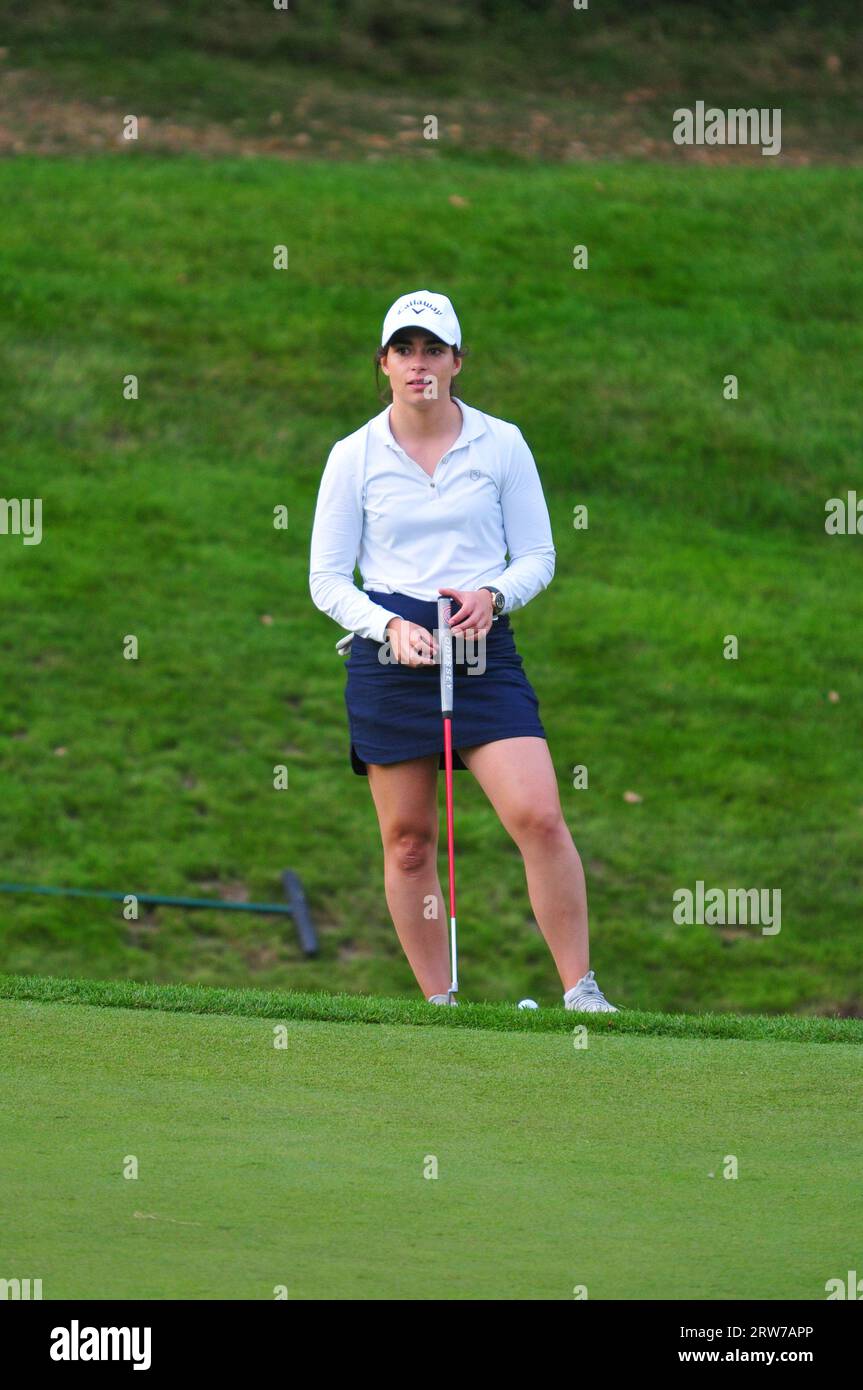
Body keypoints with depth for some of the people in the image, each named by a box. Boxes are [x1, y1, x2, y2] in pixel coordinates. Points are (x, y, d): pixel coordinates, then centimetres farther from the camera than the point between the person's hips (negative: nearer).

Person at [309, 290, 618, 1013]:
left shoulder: (502, 444, 4)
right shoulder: (354, 456, 3)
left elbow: (537, 555, 9)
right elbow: (326, 579, 4)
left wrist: (493, 595, -12)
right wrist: (390, 626, -13)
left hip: (485, 650, -1)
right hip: (387, 654, 1)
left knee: (538, 816, -15)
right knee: (408, 840, 2)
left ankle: (581, 991, -8)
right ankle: (439, 1003, 12)